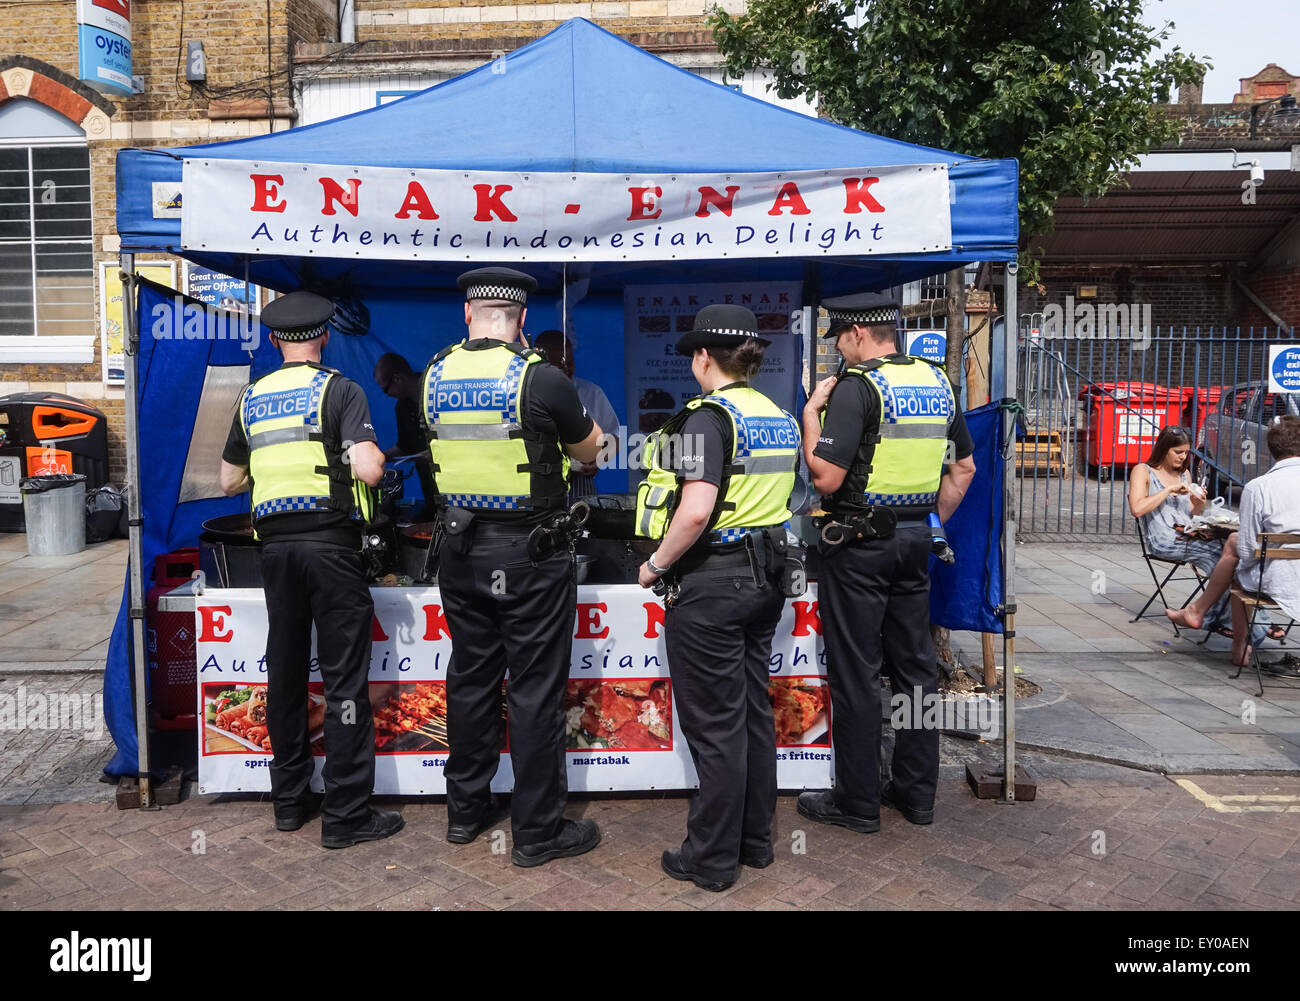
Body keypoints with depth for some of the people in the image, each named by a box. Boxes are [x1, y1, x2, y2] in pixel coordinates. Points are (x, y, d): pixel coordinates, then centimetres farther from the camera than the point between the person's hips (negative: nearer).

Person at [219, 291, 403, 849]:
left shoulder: (252, 399, 13)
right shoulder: (339, 390, -5)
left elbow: (230, 480, 19)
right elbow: (368, 469, -17)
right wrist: (375, 454, 5)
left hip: (275, 545, 6)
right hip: (330, 541, -5)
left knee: (285, 672, 14)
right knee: (343, 678, -1)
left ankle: (288, 801, 25)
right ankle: (346, 814, 3)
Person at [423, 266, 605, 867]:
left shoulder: (436, 376, 1)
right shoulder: (539, 378, -14)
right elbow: (589, 451, 1)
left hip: (460, 549, 6)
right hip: (530, 553, -5)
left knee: (470, 677, 17)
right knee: (535, 689, 3)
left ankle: (465, 811, 30)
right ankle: (538, 831, 13)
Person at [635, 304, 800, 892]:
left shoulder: (708, 417, -16)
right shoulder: (781, 418, 9)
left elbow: (696, 511, -26)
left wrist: (656, 565, -13)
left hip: (711, 584, -8)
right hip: (765, 578, 8)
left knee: (714, 725, 3)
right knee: (754, 711, 18)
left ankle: (712, 859, 17)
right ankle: (756, 840, 31)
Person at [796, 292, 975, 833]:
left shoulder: (857, 386, -15)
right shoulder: (936, 380, 8)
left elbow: (827, 478, -19)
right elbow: (964, 468, 16)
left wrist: (811, 413, -8)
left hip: (859, 544, -7)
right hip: (915, 542, 7)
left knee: (854, 674, 2)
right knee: (915, 664, 14)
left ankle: (857, 802, 12)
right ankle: (917, 792, 24)